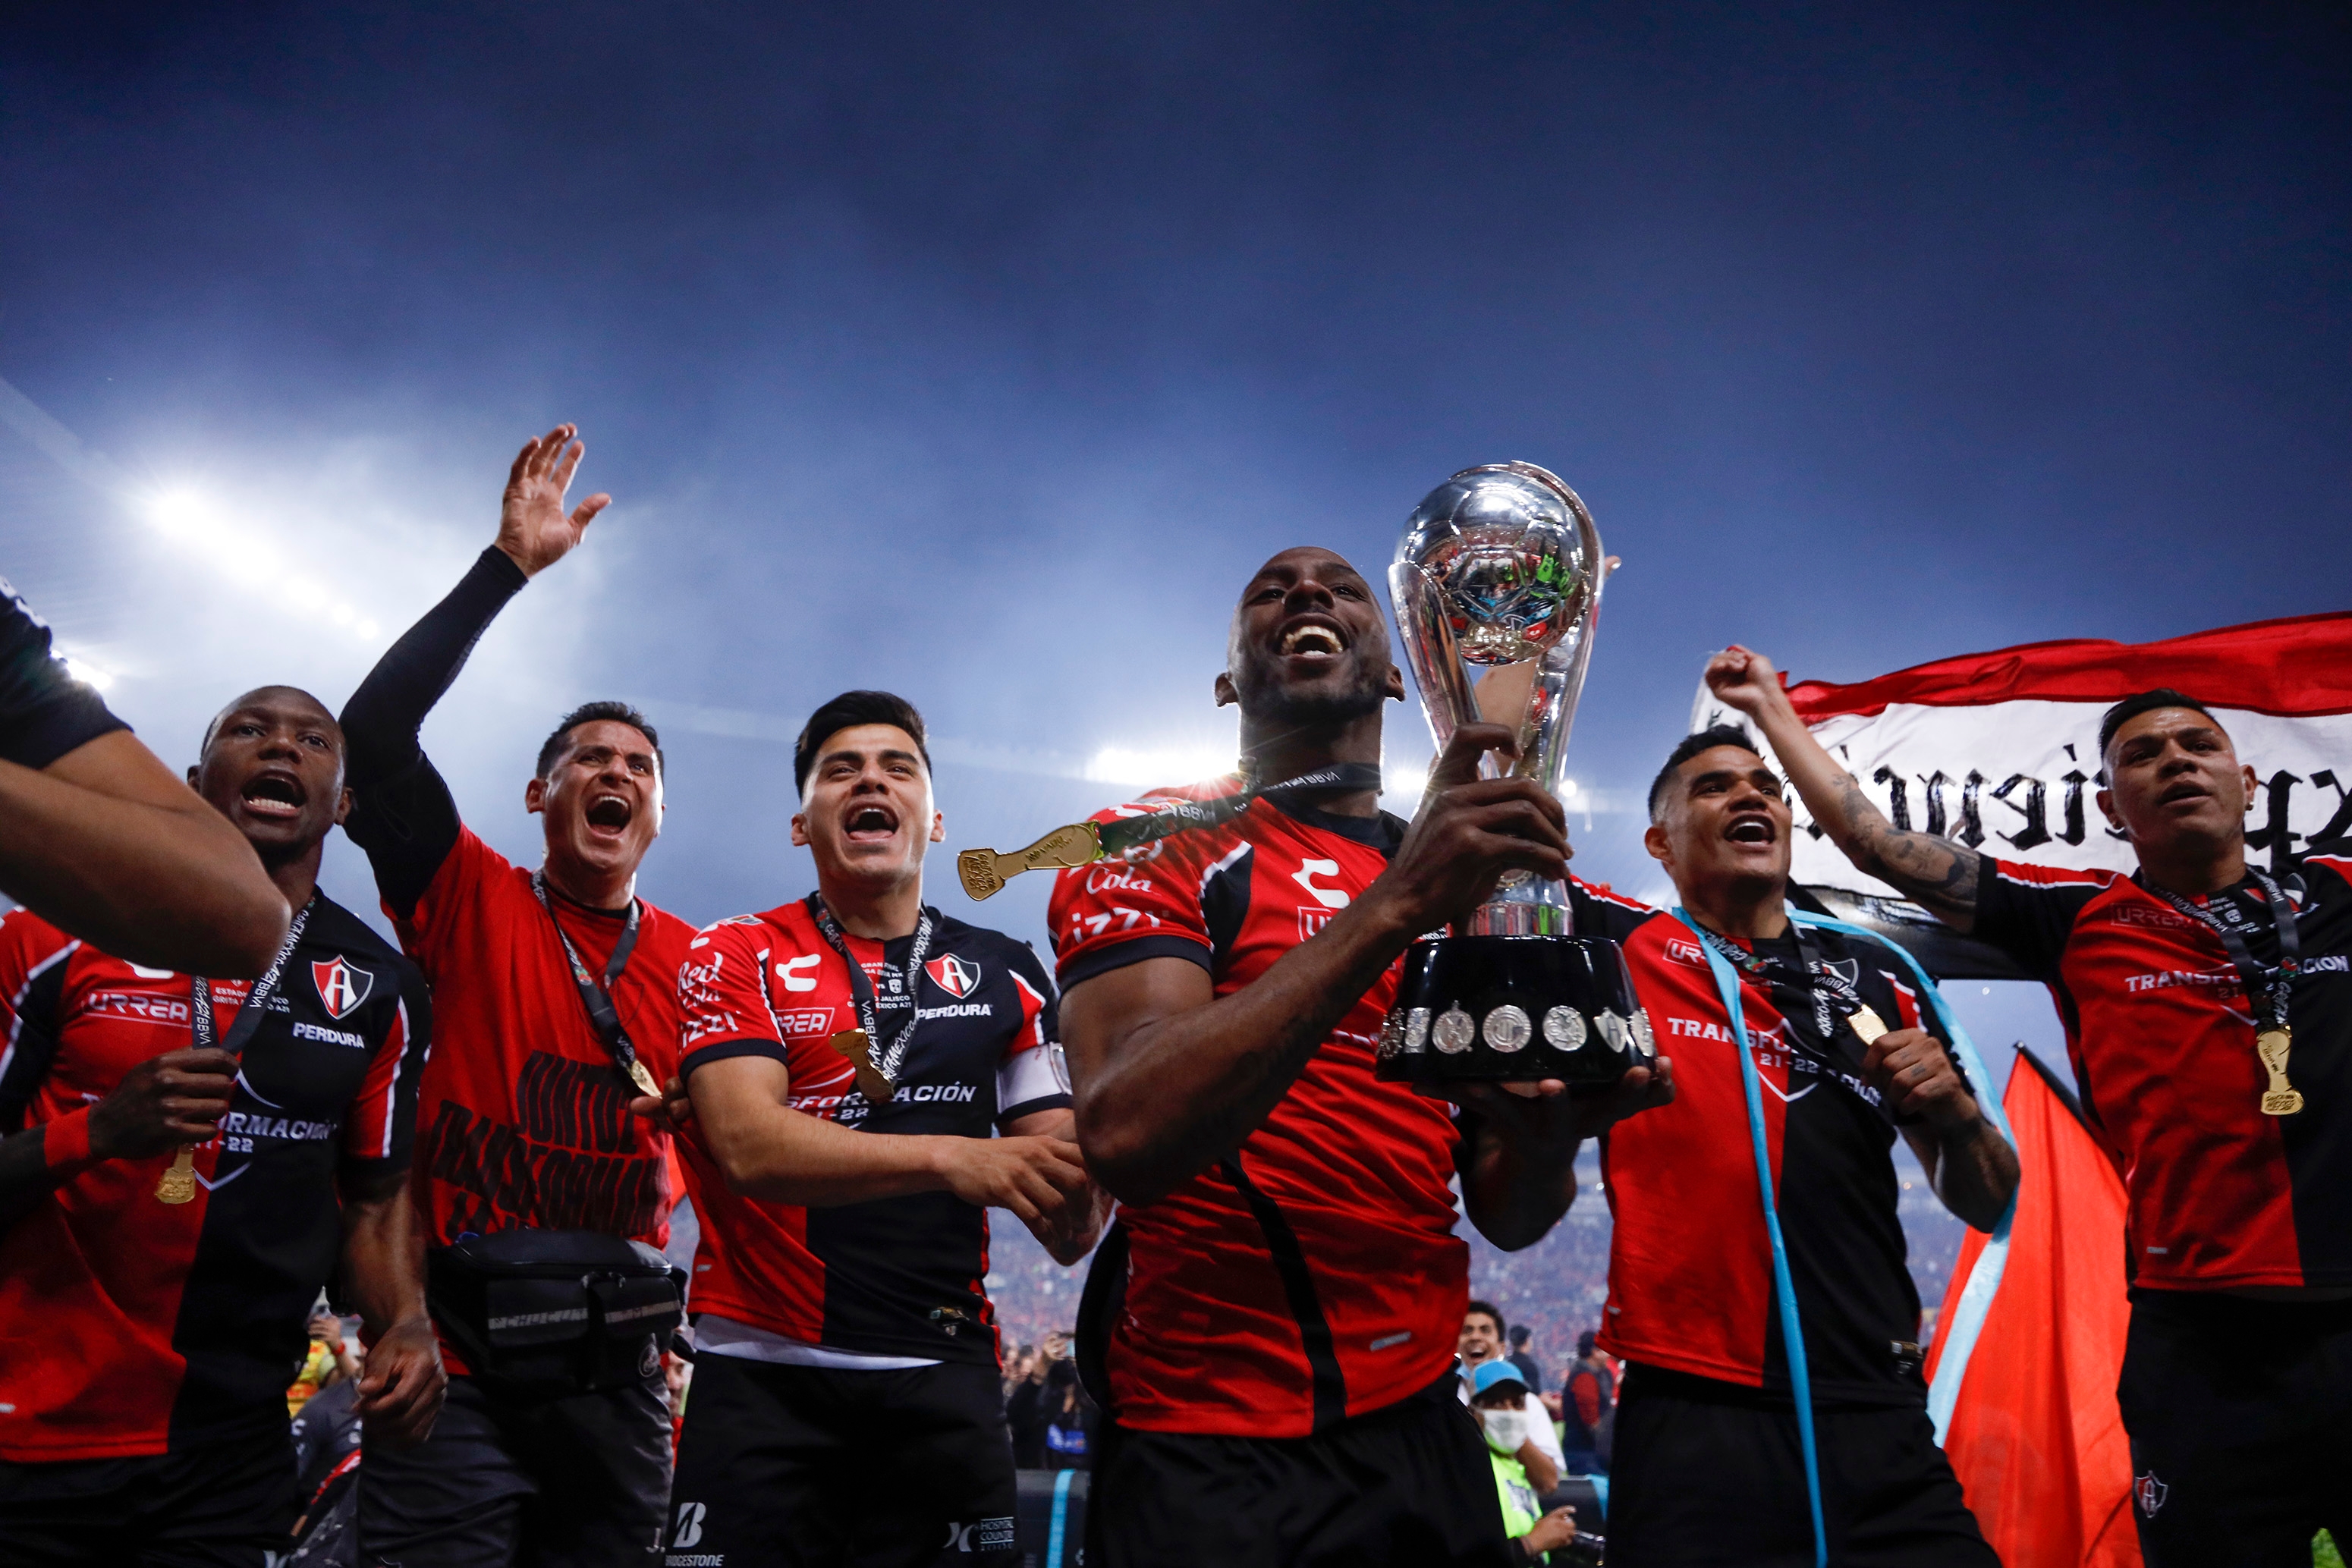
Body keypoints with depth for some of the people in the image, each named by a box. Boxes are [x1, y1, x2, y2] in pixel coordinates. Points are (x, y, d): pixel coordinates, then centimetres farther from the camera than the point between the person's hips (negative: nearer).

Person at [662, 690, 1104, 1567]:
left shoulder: (1005, 974, 10)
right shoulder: (738, 959, 2)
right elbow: (749, 1146, -15)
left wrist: (1075, 1195, -17)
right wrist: (952, 1156, -28)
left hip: (945, 1382, 2)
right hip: (766, 1374, -2)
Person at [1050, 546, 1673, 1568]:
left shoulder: (1475, 874, 11)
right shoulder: (1150, 848, -5)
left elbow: (1507, 1215, 12)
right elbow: (1126, 1138, -24)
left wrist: (1550, 1135, -11)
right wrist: (1392, 906, -28)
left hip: (1424, 1438, 6)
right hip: (1211, 1457, -6)